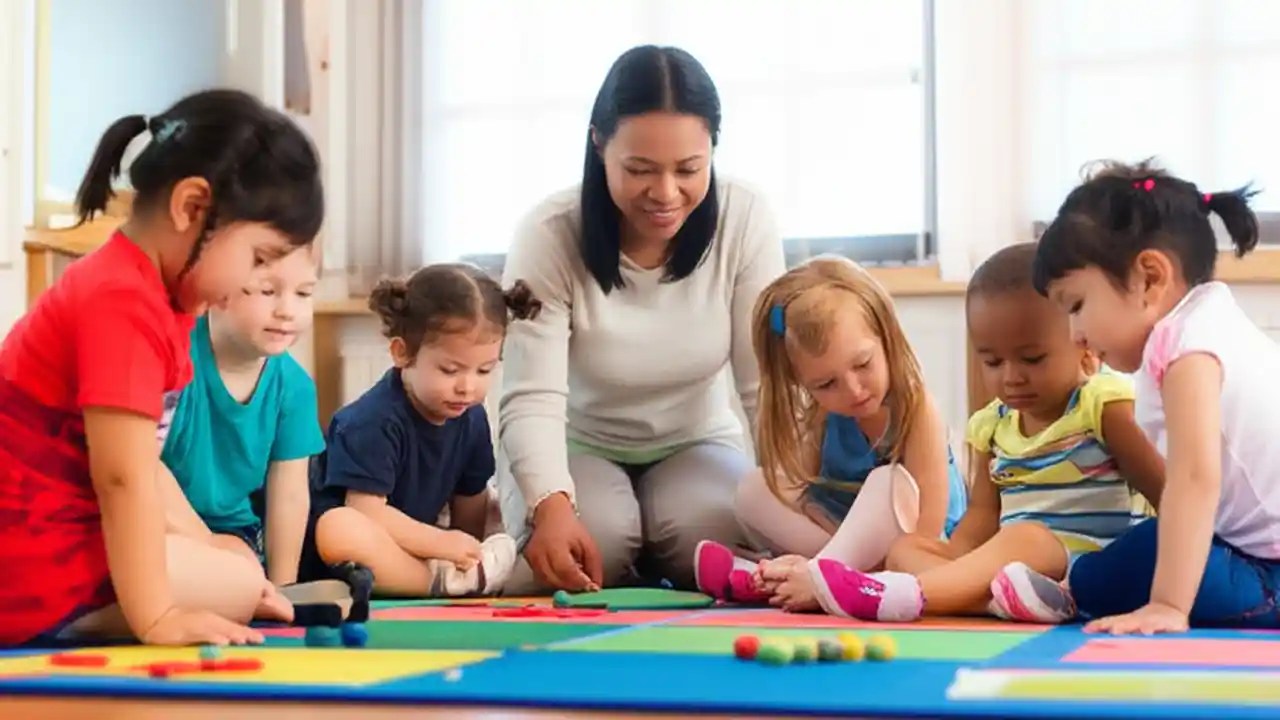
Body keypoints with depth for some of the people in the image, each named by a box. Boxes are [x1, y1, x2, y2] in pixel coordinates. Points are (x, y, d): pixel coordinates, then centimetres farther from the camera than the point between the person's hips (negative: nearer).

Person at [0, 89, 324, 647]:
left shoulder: (149, 290, 12)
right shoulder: (124, 304, -22)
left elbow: (143, 463, 12)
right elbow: (124, 476, -26)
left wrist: (207, 551, 8)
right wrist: (156, 618, -27)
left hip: (56, 543, 10)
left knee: (224, 566, 16)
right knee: (243, 589, -1)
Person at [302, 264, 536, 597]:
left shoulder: (471, 418, 2)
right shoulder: (376, 420, -20)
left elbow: (470, 506, 8)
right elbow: (365, 510, -25)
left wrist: (467, 553, -6)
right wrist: (440, 543, -27)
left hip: (408, 552, 6)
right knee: (340, 530, -41)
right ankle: (444, 581, -32)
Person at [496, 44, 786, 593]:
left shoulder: (745, 222, -18)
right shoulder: (549, 236, -23)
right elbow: (532, 400, -29)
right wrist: (552, 505, -49)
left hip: (695, 445, 1)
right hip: (578, 447, -1)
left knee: (722, 538, -30)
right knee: (592, 542, -31)